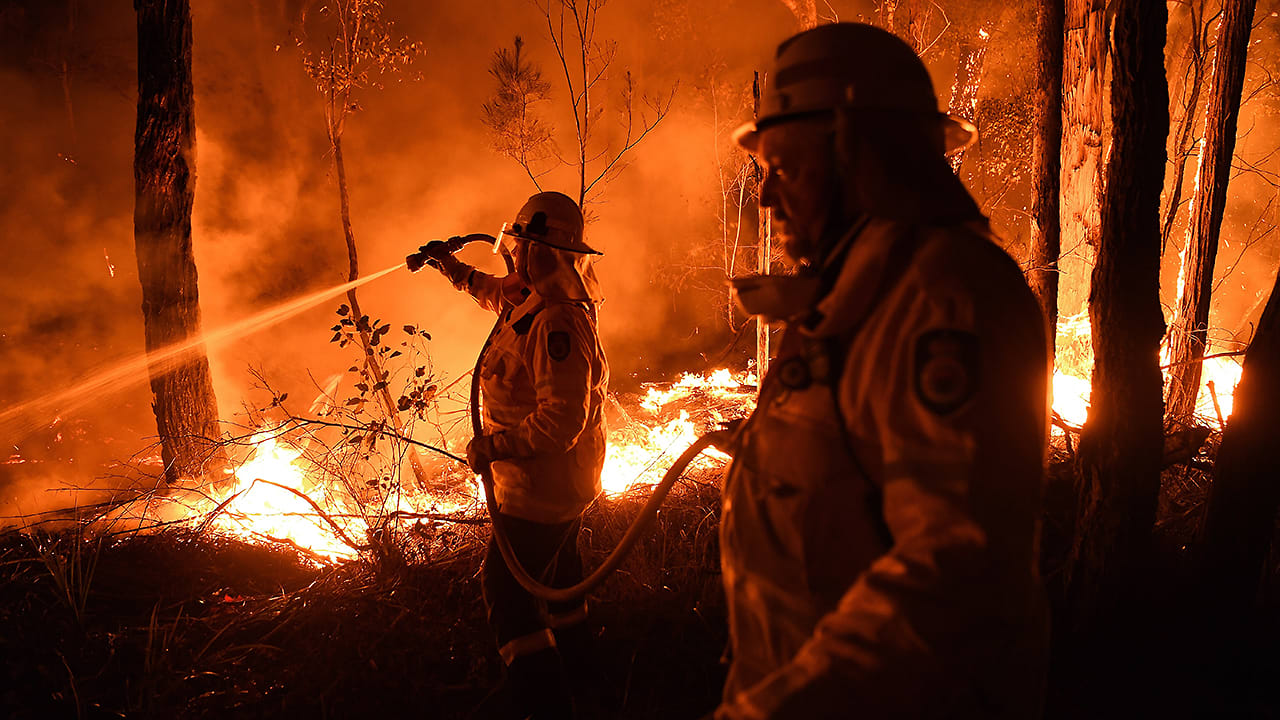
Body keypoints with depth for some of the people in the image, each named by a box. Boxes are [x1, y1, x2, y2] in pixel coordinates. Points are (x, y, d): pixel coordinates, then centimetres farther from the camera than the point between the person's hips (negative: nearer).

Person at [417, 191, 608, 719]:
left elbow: (563, 419, -34)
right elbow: (497, 295, 28)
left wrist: (494, 446, -25)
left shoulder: (557, 322, -31)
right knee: (556, 567, 27)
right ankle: (572, 659, 48)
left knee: (506, 587, -2)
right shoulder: (534, 300, 2)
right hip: (567, 480, 11)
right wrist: (454, 269, 30)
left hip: (543, 487, -11)